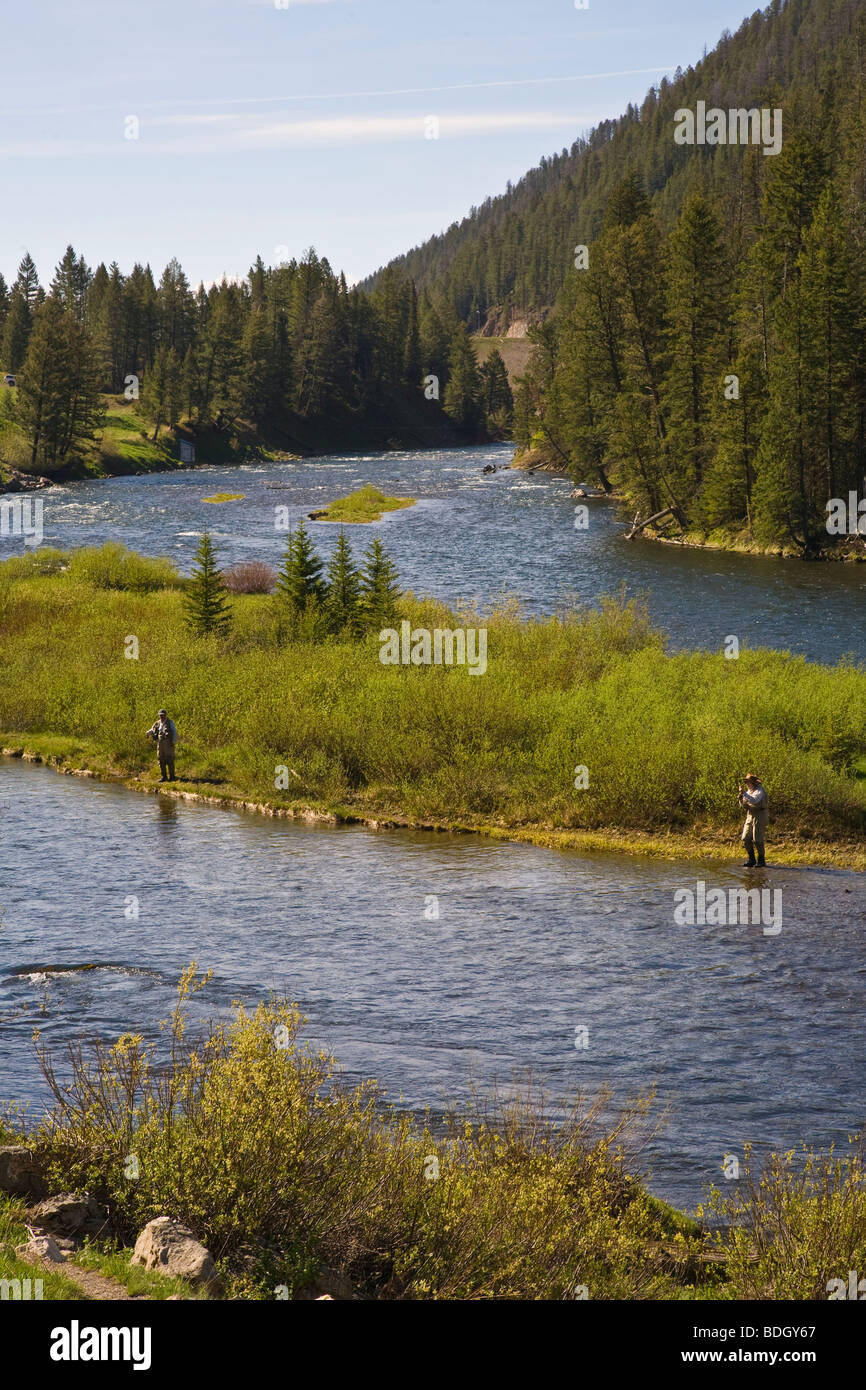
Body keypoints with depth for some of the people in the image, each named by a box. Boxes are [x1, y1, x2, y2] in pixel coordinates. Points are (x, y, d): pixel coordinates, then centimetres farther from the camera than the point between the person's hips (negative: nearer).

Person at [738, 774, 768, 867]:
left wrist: (744, 793, -29)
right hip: (750, 815, 8)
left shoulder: (759, 791, -14)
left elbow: (754, 800, -31)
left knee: (757, 840, -9)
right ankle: (751, 859, 12)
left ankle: (761, 860, 2)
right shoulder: (749, 790, 12)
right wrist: (740, 796, -4)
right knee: (745, 838, 4)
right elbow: (743, 804, 13)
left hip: (759, 816, -8)